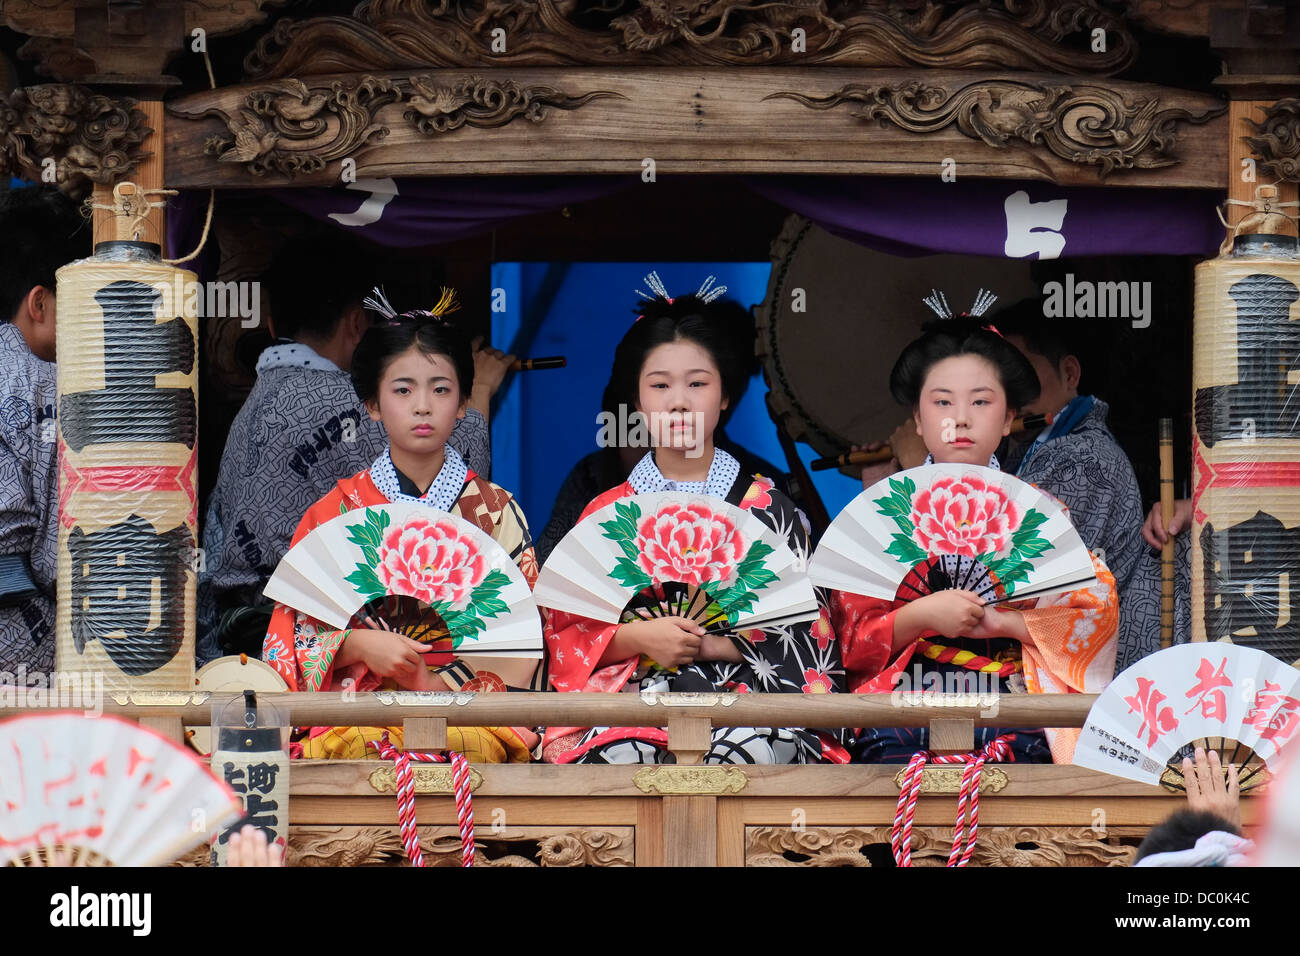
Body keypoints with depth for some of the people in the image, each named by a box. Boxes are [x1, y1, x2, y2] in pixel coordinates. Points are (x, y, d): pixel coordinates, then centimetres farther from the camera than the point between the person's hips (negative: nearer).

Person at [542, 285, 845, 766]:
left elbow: (801, 628, 5)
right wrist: (637, 638, -10)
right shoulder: (606, 512, 16)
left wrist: (711, 645, -10)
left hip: (750, 691, 0)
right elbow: (565, 631, 10)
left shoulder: (766, 505, 13)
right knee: (622, 757, -38)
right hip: (636, 694, 0)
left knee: (747, 751, -38)